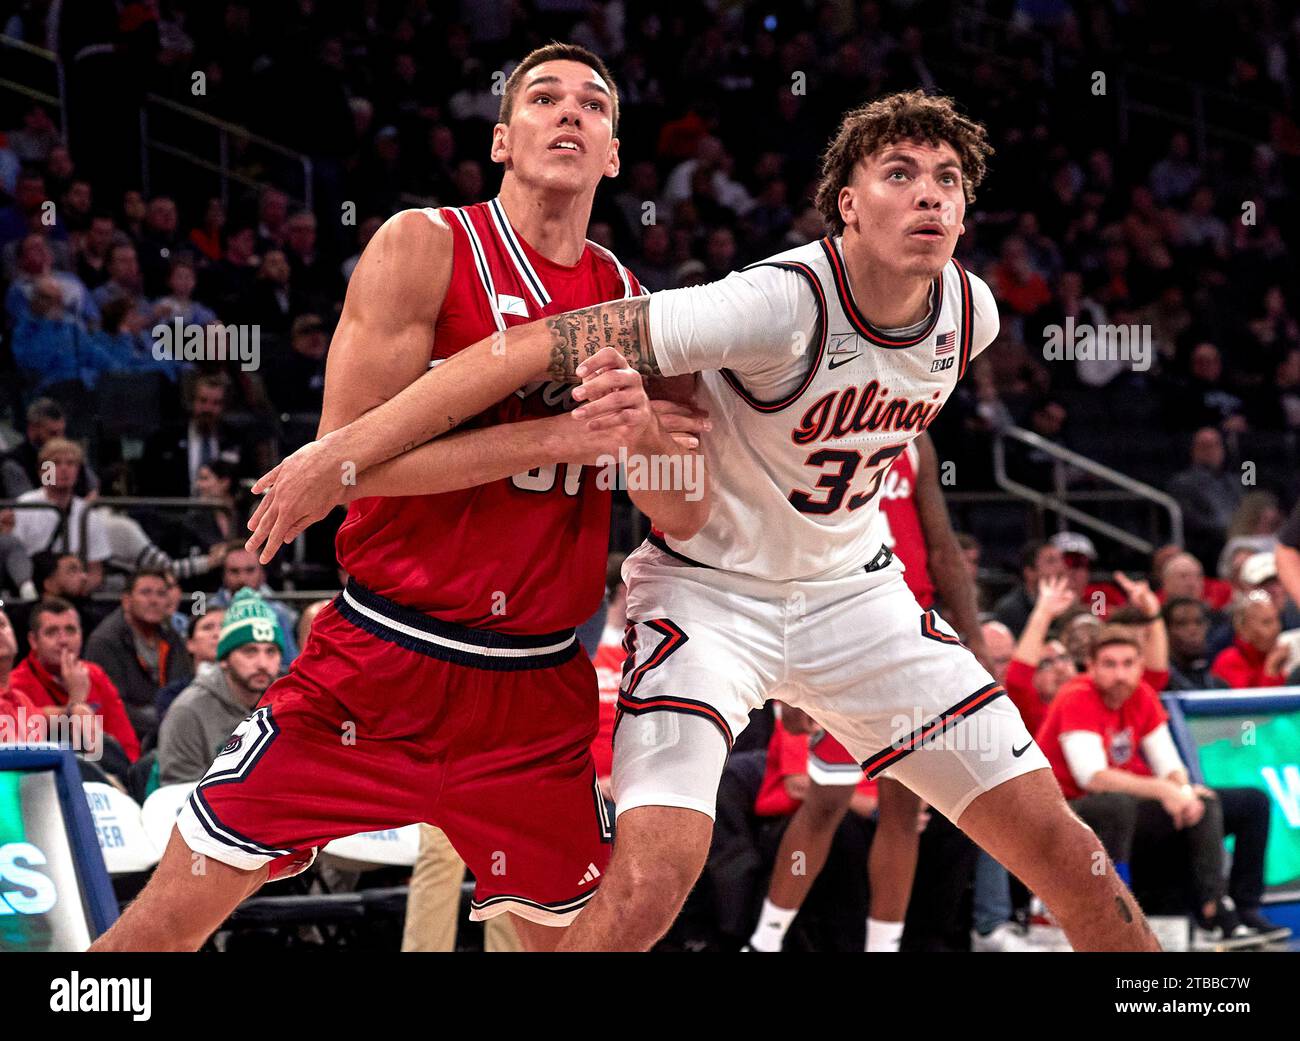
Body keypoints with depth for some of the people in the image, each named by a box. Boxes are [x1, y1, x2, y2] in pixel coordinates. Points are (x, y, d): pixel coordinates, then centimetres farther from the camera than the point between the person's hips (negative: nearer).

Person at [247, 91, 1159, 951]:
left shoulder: (972, 310, -7)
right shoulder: (783, 304, -28)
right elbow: (533, 350, -32)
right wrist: (340, 455, -34)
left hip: (851, 587, 6)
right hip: (709, 588, -6)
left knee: (1051, 834, 1)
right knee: (650, 879, -25)